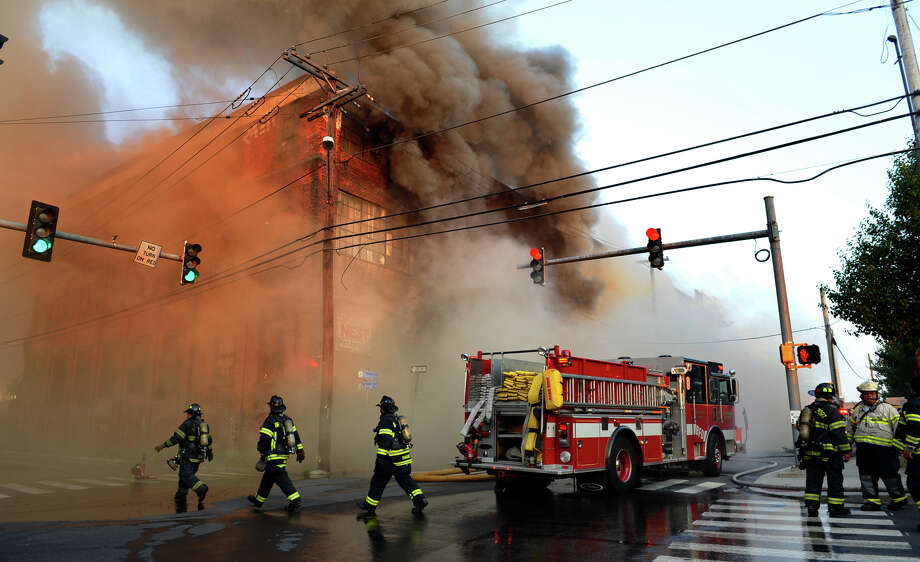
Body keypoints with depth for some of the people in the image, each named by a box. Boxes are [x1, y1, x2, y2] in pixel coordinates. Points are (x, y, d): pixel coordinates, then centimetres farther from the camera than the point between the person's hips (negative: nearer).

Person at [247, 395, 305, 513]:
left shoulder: (270, 420, -12)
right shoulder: (288, 420, 11)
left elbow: (264, 438, -16)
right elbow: (296, 436, 12)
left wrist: (262, 452, -4)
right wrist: (300, 451, 16)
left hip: (274, 456, -8)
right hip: (285, 454, 8)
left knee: (281, 478, -10)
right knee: (268, 477, 22)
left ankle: (295, 502, -17)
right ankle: (259, 499, 36)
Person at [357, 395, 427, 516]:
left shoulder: (386, 420, -10)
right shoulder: (397, 420, 18)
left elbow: (385, 440, -21)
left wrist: (381, 457, -23)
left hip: (392, 458, -8)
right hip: (404, 458, 8)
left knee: (378, 481, 7)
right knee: (406, 480, 7)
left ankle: (370, 505, 18)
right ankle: (420, 499, -8)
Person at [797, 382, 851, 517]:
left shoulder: (807, 410, 13)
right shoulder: (831, 410, -9)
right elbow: (839, 432, -14)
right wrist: (846, 451, -8)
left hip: (810, 453, 6)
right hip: (829, 453, -6)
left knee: (812, 480, 10)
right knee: (835, 480, 6)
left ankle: (811, 507, 8)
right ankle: (835, 508, 11)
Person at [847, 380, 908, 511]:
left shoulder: (887, 408, 4)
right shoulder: (857, 410, 16)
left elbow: (898, 427, 2)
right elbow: (850, 429, 24)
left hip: (883, 448, -4)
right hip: (863, 450, 4)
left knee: (889, 474, 3)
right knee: (866, 476, 5)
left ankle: (899, 498, 24)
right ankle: (871, 500, 13)